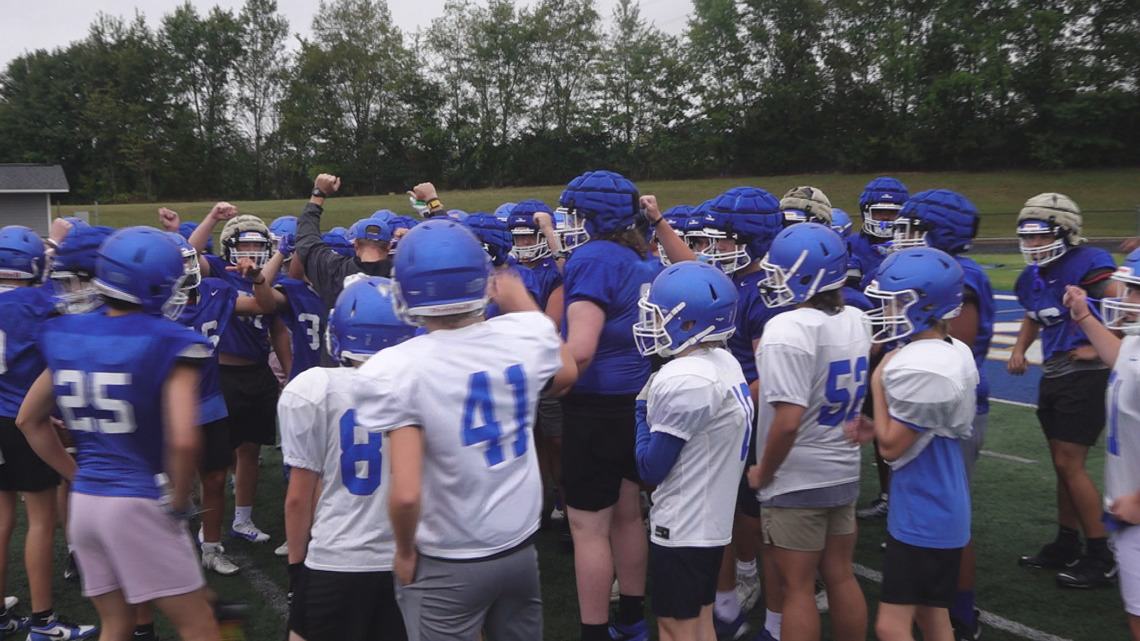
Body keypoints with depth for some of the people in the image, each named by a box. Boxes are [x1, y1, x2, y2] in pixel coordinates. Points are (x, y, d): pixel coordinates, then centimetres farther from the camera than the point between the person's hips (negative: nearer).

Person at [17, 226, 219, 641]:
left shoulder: (66, 337, 4)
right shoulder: (168, 344, -16)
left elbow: (30, 421, 15)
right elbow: (183, 441, -26)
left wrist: (78, 476, 18)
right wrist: (178, 503, -9)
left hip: (84, 500, 7)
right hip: (139, 504, -7)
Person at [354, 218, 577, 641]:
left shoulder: (398, 371, -23)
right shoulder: (525, 336, -10)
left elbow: (406, 494, -28)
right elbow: (565, 375, 15)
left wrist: (405, 551, -7)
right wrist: (522, 304, 25)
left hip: (447, 565, -4)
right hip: (521, 550, 4)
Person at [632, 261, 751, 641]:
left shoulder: (683, 380, -24)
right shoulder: (726, 363, 4)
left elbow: (651, 468, -18)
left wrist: (643, 408, -6)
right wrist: (656, 404, 2)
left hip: (681, 528, -9)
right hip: (714, 520, 9)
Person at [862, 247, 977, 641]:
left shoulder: (915, 367, -25)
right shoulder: (958, 352, 6)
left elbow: (891, 446, -17)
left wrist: (877, 386, -10)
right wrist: (876, 419, 0)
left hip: (921, 515, -10)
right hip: (943, 508, 10)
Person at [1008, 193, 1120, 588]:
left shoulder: (1087, 264, -17)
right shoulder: (1033, 276, 9)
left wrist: (1100, 348, -18)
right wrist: (1019, 350, 12)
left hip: (1083, 376, -8)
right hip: (1052, 375, 8)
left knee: (1070, 465, -6)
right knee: (1062, 464, 15)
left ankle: (1100, 559, 7)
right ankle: (1066, 547, 27)